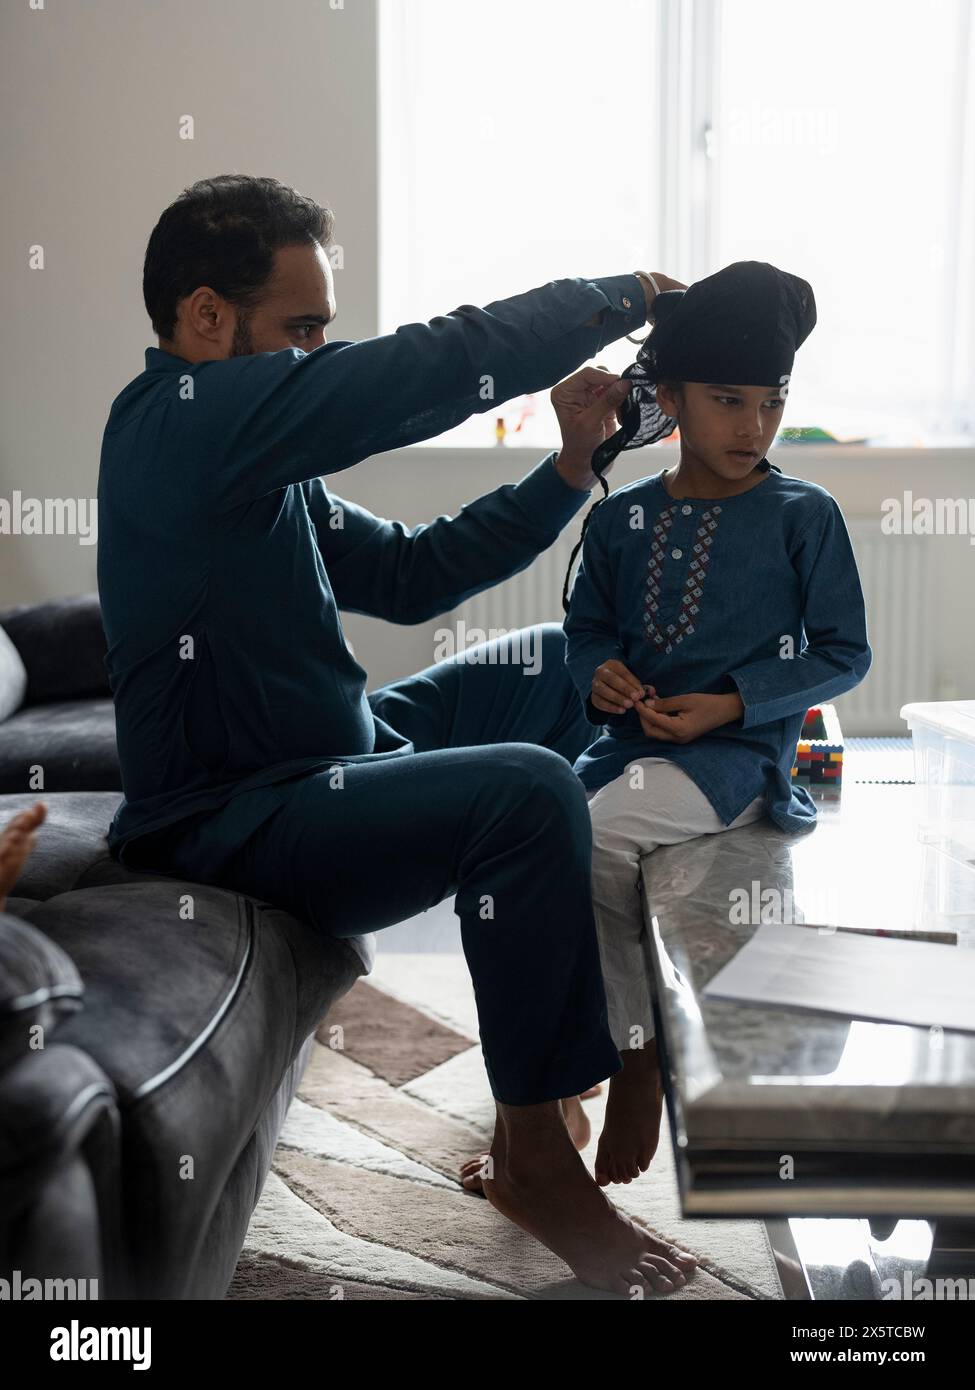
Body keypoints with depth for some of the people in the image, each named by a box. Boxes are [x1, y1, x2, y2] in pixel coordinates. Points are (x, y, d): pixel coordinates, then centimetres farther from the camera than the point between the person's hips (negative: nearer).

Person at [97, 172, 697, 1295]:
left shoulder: (255, 462, 12)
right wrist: (616, 298, -11)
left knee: (570, 658, 19)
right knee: (528, 792, -32)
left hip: (325, 753, 11)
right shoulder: (181, 419, -19)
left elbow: (405, 573, 13)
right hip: (233, 822, -11)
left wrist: (566, 471, 4)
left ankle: (586, 1001, 25)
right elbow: (433, 369, -24)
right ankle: (532, 1153, -13)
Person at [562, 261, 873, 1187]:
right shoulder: (620, 518, 9)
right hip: (628, 742, 5)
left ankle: (638, 1054, -7)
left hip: (736, 750, -5)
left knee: (596, 840, -28)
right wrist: (599, 675, -5)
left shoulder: (803, 515, -2)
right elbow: (586, 625, 19)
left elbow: (844, 652, 0)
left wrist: (731, 702, -12)